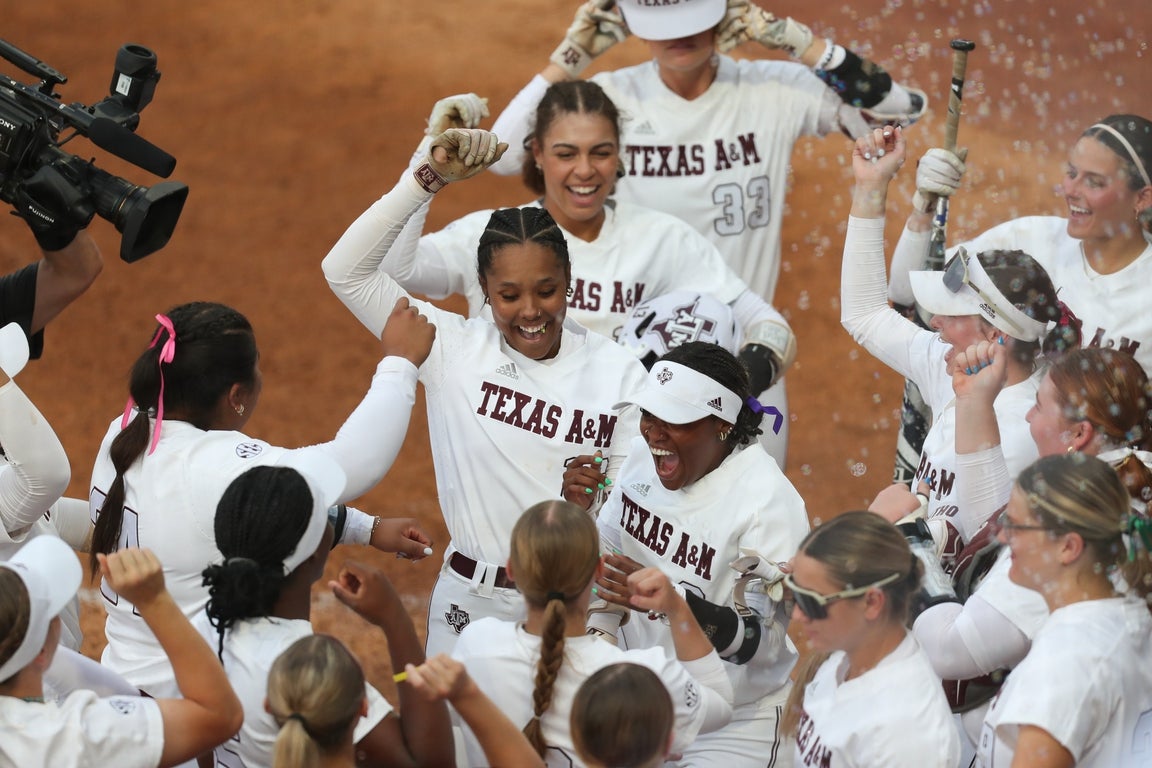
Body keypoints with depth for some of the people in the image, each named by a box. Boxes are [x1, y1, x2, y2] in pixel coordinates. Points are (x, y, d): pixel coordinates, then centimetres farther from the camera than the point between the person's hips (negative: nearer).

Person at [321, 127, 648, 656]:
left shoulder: (618, 373, -3)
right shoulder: (453, 348, -4)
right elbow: (346, 270, -10)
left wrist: (597, 502, -24)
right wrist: (428, 179, -15)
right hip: (469, 607, 0)